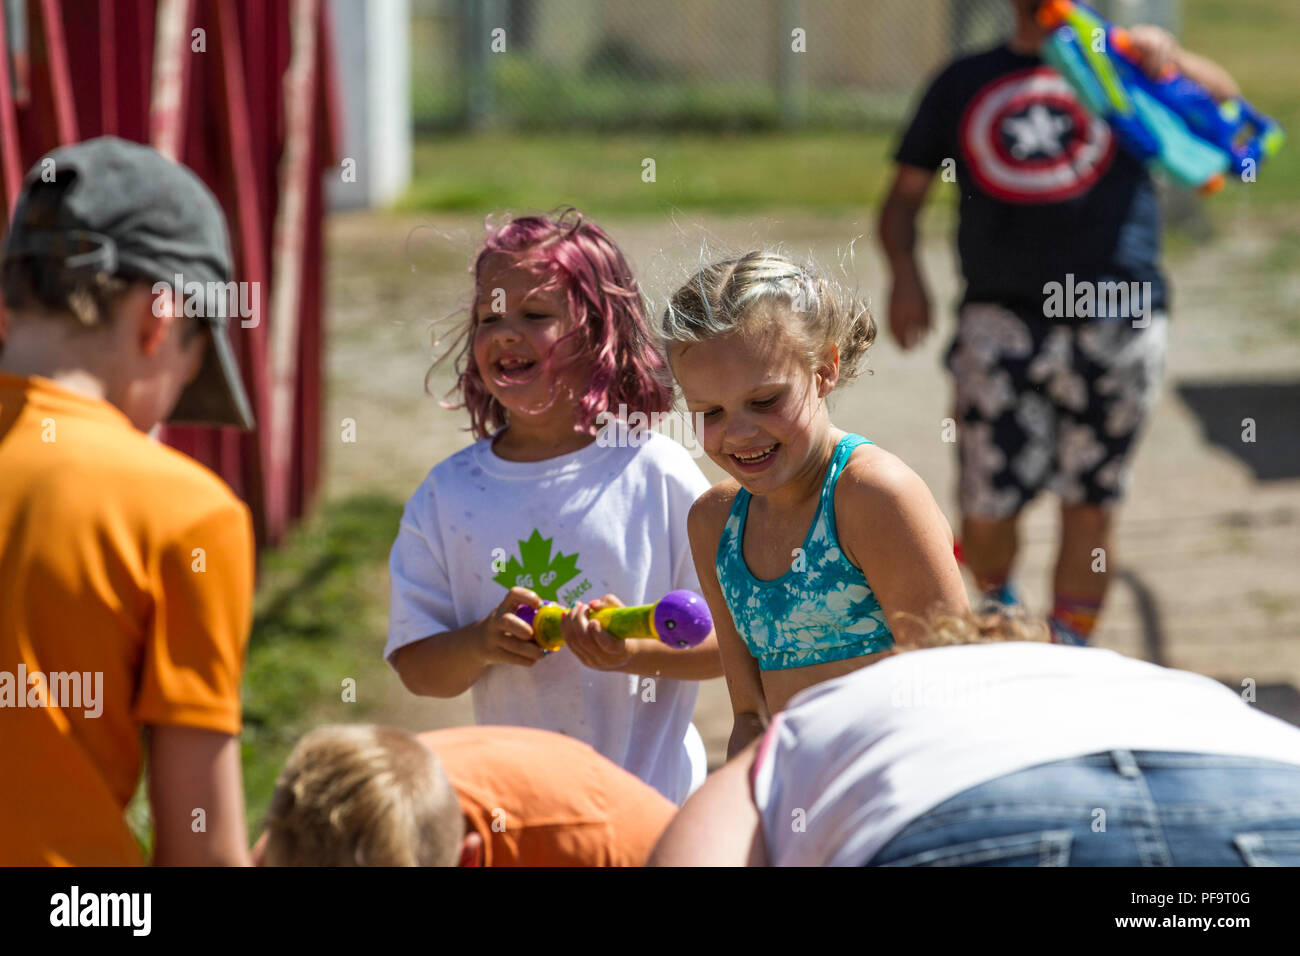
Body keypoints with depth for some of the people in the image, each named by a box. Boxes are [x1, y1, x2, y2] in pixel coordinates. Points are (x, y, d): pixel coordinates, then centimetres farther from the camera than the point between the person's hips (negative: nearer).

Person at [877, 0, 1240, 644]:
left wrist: (1170, 58, -16)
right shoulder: (964, 82, 18)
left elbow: (1221, 99, 5)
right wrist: (903, 271, -1)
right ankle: (999, 606, 25)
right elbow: (905, 194, 18)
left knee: (1090, 505, 0)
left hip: (1114, 320, 0)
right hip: (1001, 318, 0)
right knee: (988, 508, -4)